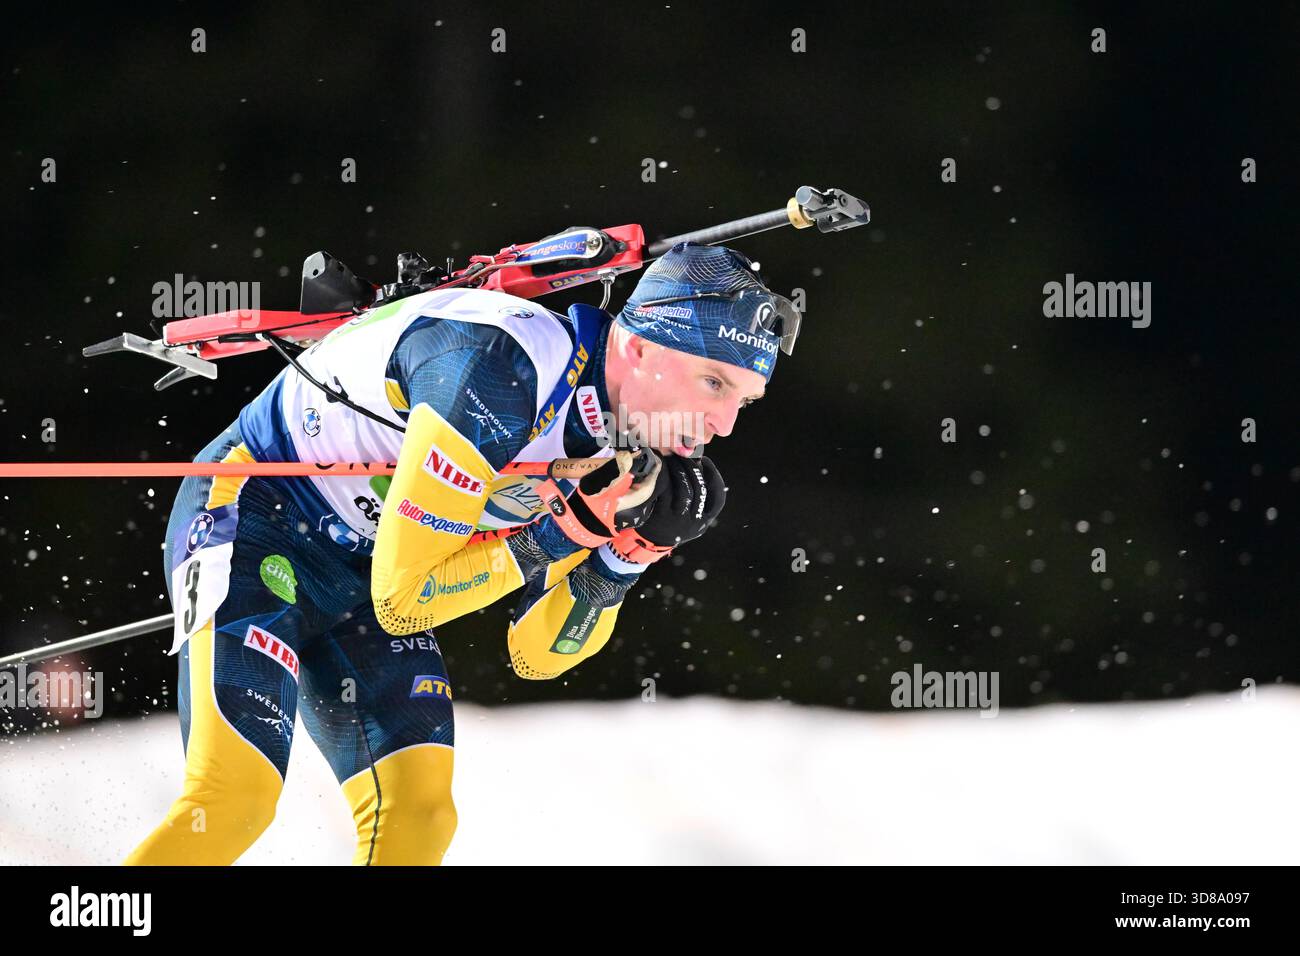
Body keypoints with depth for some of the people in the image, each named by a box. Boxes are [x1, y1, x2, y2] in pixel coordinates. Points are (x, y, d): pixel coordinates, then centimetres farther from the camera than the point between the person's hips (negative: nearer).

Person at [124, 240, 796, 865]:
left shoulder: (624, 451, -3)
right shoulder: (499, 365, -29)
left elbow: (537, 655, 3)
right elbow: (405, 595, -27)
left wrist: (629, 549, -12)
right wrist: (569, 529, -25)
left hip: (357, 577, 8)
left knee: (415, 815, -9)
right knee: (235, 794, -25)